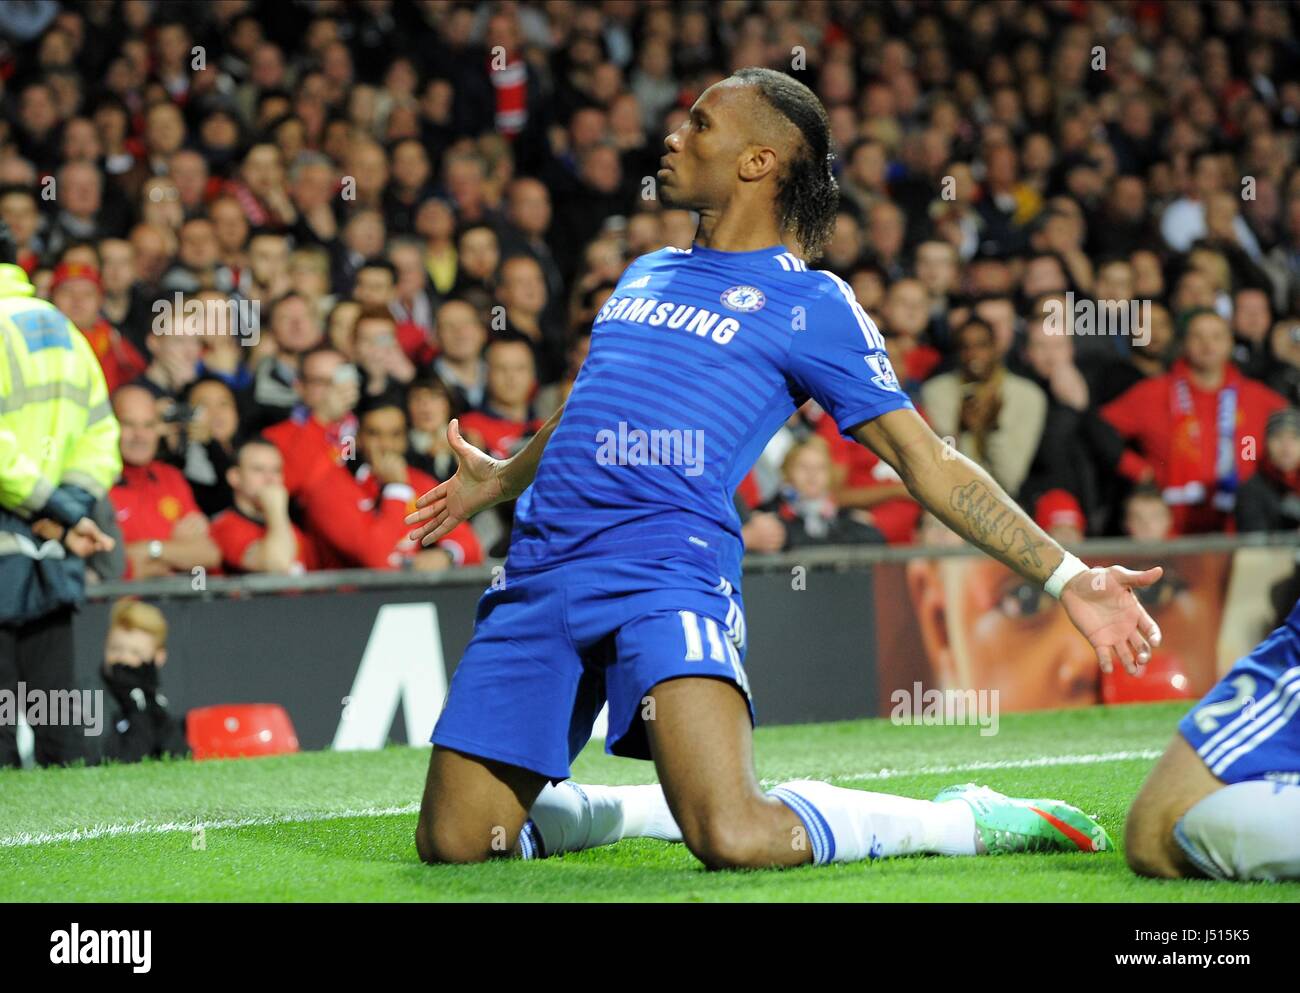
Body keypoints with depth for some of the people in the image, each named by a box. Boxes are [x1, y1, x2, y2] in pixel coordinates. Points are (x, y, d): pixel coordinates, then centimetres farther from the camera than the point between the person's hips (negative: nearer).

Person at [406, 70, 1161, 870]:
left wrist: (1069, 577, -3)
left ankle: (968, 822, -3)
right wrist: (504, 477, 57)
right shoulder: (645, 273, 22)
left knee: (734, 840, -26)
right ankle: (635, 809, 28)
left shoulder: (811, 305, 5)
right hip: (542, 566, 6)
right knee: (455, 841, 1)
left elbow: (930, 465, 4)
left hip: (666, 565, -6)